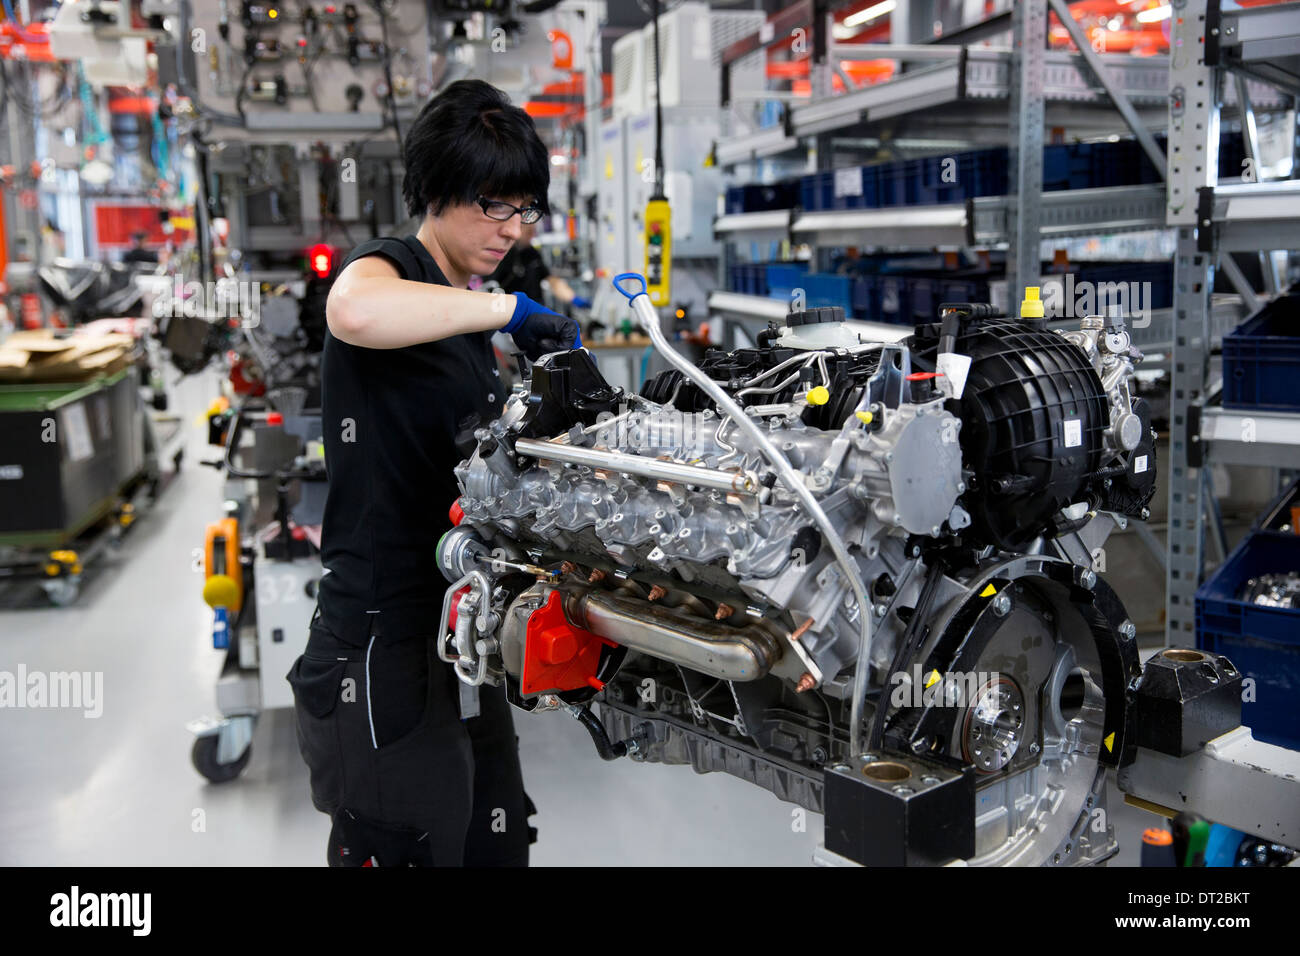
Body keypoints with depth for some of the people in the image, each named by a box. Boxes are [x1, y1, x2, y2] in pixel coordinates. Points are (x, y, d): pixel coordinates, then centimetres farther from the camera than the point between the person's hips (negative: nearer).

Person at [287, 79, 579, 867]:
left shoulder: (467, 315, 19)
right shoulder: (386, 268, -10)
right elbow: (357, 313, -37)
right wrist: (512, 309, -27)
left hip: (462, 642, 9)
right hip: (385, 647, -9)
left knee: (496, 844, 17)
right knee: (408, 848, 1)